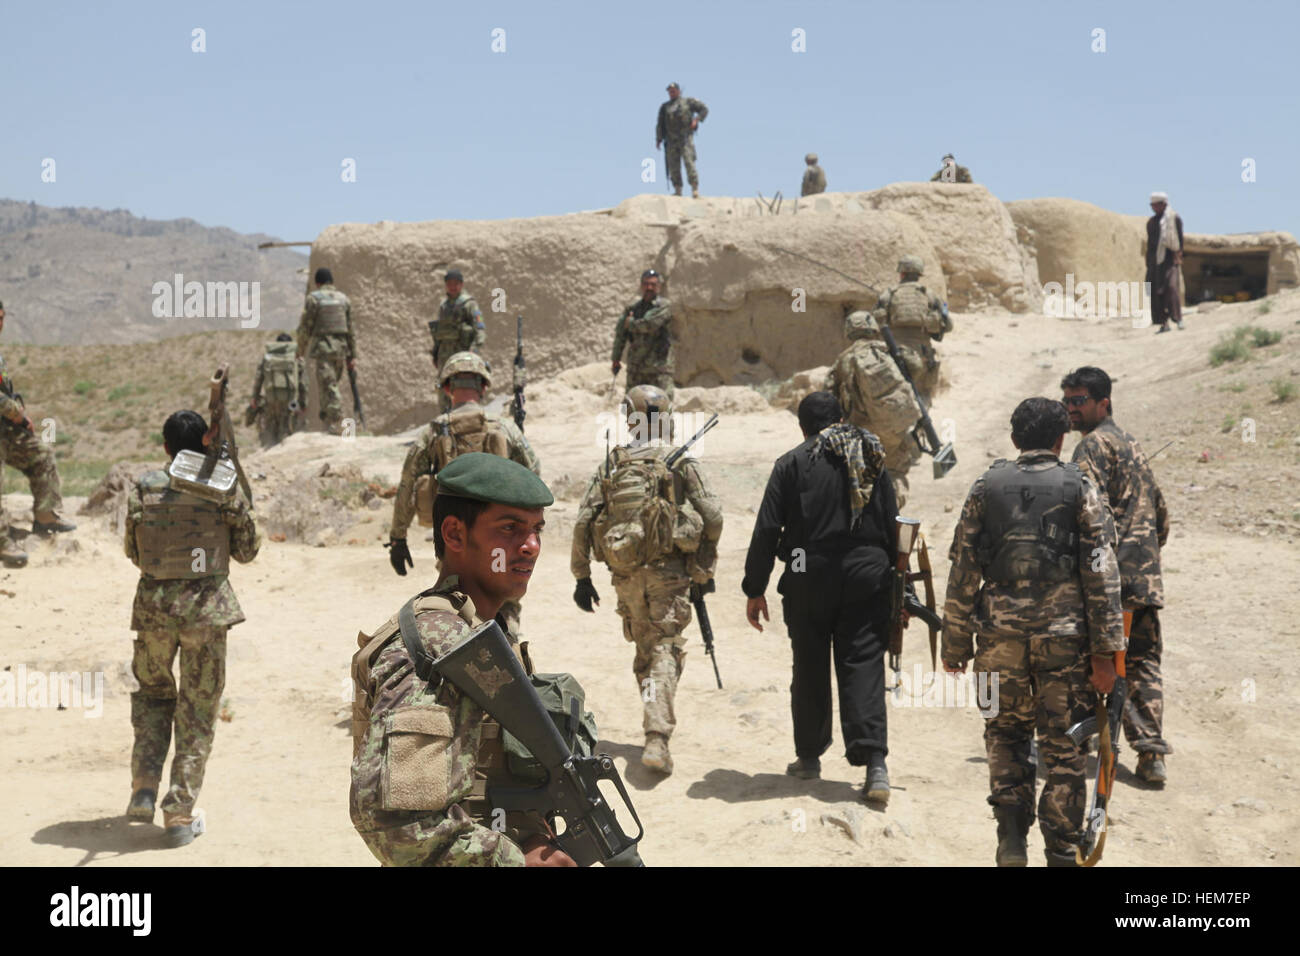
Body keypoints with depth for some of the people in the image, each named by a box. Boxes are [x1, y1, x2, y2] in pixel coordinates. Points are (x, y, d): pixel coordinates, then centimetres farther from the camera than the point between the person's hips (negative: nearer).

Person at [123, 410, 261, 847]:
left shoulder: (142, 490, -2)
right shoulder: (223, 489, -7)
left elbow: (133, 552, 8)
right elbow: (247, 551, 2)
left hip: (153, 605, 2)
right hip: (207, 606, -2)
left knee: (152, 692, 25)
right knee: (197, 712, 9)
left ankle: (144, 790, 12)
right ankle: (180, 816, 11)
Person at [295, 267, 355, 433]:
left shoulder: (313, 298, -3)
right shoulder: (343, 298, 11)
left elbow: (305, 326, -5)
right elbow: (351, 329, 11)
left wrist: (301, 349, 8)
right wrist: (352, 356, 14)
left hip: (323, 346, -5)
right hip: (341, 346, 5)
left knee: (328, 385, -6)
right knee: (330, 383, 16)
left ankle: (334, 422, -13)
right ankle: (327, 418, 17)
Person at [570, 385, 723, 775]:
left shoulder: (611, 466, 8)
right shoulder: (683, 464, 2)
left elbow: (583, 521, 3)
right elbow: (712, 517, -3)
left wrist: (582, 577, 9)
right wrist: (705, 567, 10)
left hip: (626, 576, 3)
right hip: (668, 570, -3)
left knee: (644, 651, 19)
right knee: (665, 651, -6)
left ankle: (656, 727, 28)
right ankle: (656, 738, -21)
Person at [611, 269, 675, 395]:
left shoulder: (664, 306, -5)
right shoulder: (633, 308, 12)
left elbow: (649, 325, -20)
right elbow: (620, 334, 16)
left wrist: (631, 323, -1)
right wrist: (615, 359, 16)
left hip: (659, 367, -5)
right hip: (636, 368, 5)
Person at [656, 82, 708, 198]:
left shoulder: (688, 101, 9)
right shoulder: (665, 107, 17)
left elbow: (704, 109, 7)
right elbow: (660, 124, 16)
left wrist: (696, 119, -8)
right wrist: (658, 139, 5)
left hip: (686, 137, -4)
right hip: (671, 140, 4)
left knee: (689, 162, -14)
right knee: (673, 166, -1)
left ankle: (695, 189, -14)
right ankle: (677, 190, 4)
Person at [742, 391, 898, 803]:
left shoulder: (792, 463, 0)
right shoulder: (872, 459, 9)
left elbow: (767, 530, -4)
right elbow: (892, 527, 10)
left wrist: (755, 589, 2)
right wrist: (893, 578, 17)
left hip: (810, 580, -2)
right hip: (867, 577, 2)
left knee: (810, 668, 11)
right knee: (864, 666, -1)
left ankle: (809, 755, 21)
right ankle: (874, 762, -13)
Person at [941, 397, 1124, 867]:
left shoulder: (986, 488, 6)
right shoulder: (1080, 488, 1)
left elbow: (962, 574, 5)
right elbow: (1101, 573, -4)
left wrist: (955, 648, 10)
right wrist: (1104, 650, -2)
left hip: (1001, 635, 1)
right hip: (1065, 635, -1)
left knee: (1005, 735, 17)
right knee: (1063, 748, 8)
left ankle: (1012, 836, 5)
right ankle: (1062, 853, 10)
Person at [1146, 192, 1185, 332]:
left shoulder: (1175, 218, 0)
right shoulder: (1151, 222, 15)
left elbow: (1180, 240, -3)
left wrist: (1178, 256, -11)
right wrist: (1148, 264, 13)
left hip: (1170, 258, -5)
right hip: (1155, 260, 5)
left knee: (1171, 286, -19)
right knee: (1156, 291, -1)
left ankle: (1178, 319, -13)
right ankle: (1164, 323, 3)